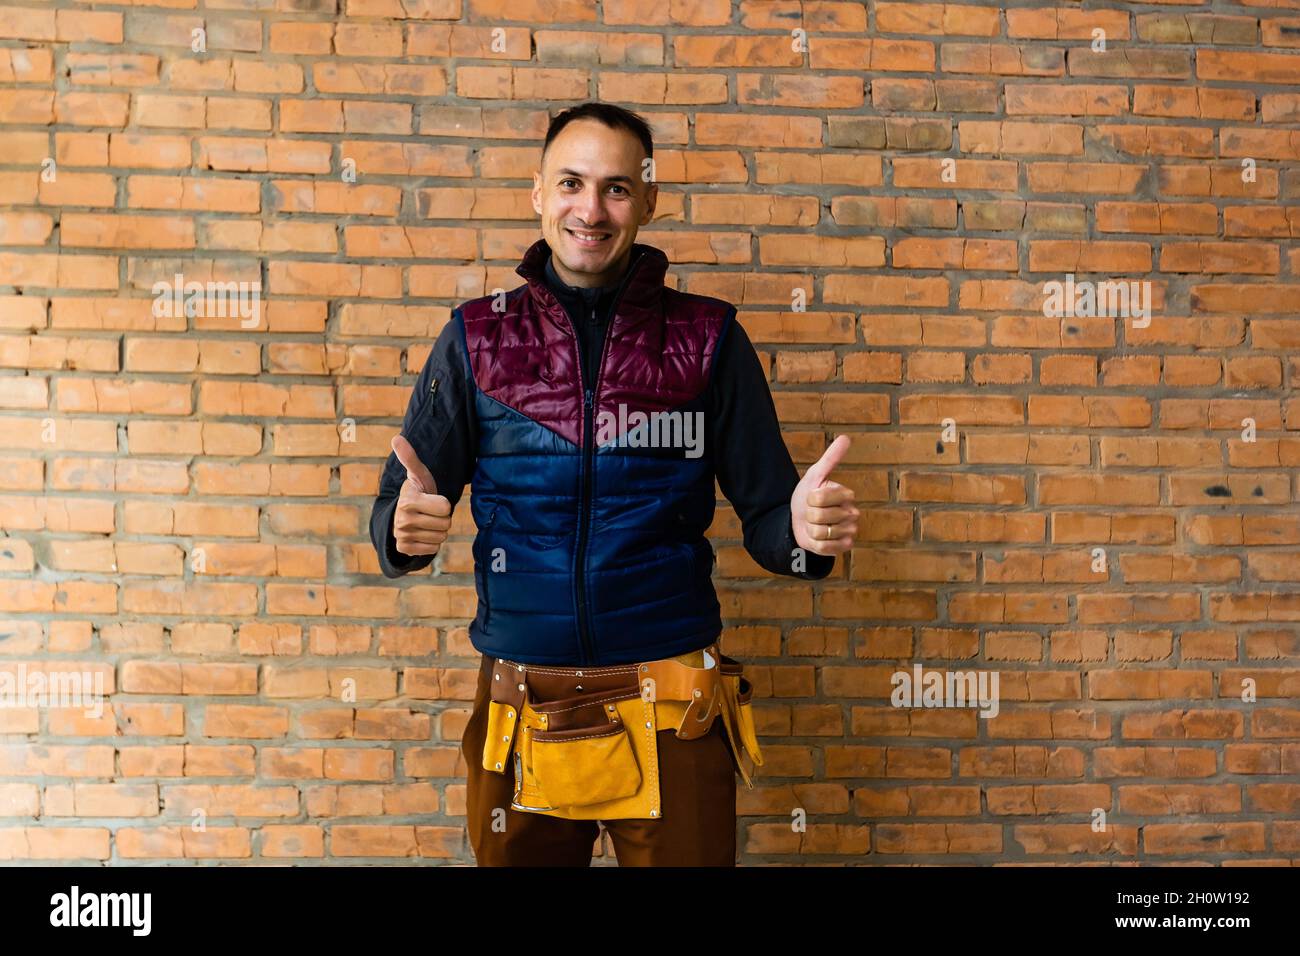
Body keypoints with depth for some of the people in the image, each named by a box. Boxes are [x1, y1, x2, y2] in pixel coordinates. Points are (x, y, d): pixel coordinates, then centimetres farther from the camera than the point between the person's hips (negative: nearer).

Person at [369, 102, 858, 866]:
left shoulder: (710, 340, -1)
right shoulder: (475, 340, 1)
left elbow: (765, 514, -2)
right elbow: (395, 516, -1)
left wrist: (803, 530, -23)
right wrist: (407, 528, -23)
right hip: (522, 706, 1)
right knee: (516, 855, 19)